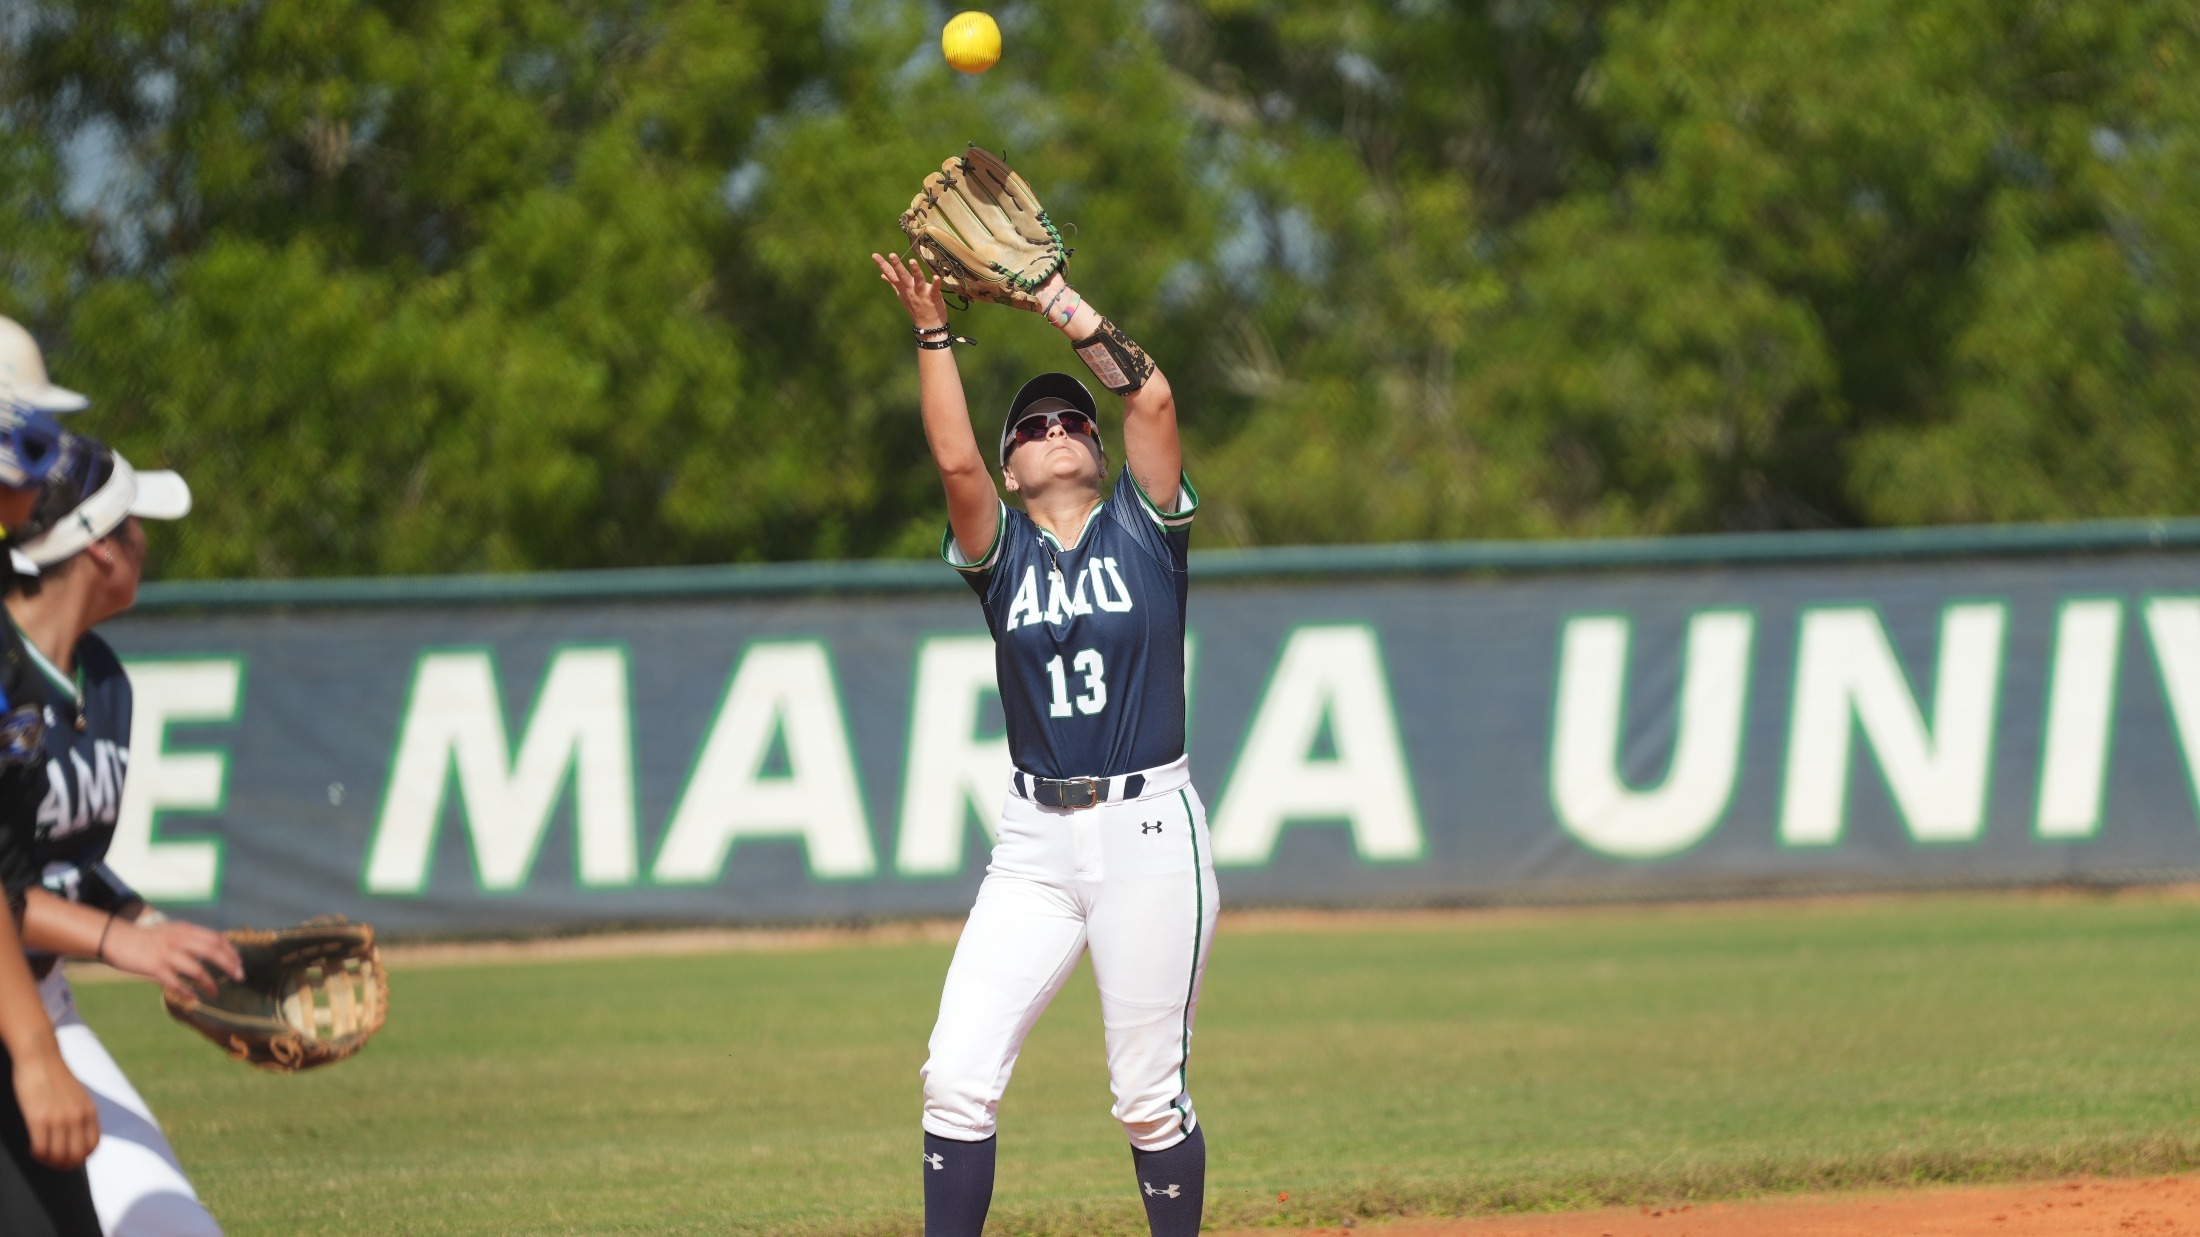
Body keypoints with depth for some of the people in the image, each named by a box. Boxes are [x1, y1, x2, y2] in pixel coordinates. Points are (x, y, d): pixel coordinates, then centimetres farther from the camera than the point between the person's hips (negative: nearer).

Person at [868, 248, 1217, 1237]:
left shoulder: (1142, 526, 6)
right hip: (1035, 843, 2)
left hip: (1150, 831, -2)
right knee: (957, 1076, -8)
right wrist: (932, 330, -16)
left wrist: (1058, 302, -4)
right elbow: (954, 458, -11)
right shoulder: (1000, 549, 9)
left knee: (1149, 1098, 1)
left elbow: (1151, 398, -9)